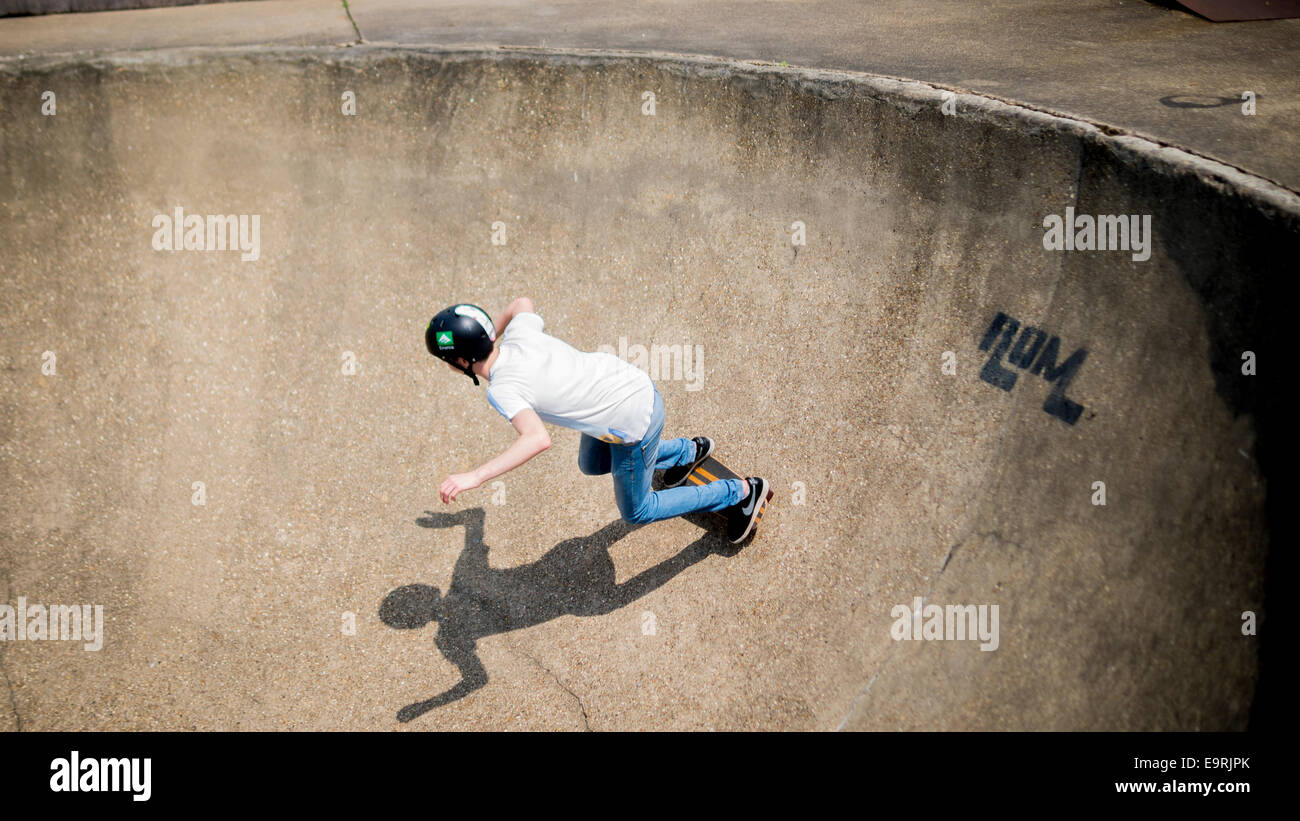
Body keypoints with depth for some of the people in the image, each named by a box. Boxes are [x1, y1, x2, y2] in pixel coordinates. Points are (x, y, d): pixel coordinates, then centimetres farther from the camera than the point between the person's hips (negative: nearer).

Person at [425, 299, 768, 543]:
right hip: (634, 382, 8)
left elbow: (539, 439, -43)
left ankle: (741, 492, 22)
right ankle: (688, 451, 45)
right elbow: (523, 303, 19)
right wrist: (490, 336, 31)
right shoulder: (517, 334, -5)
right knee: (591, 465, 32)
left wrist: (475, 477, -45)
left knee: (636, 511, 15)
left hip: (635, 422, -8)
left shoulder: (502, 388, -26)